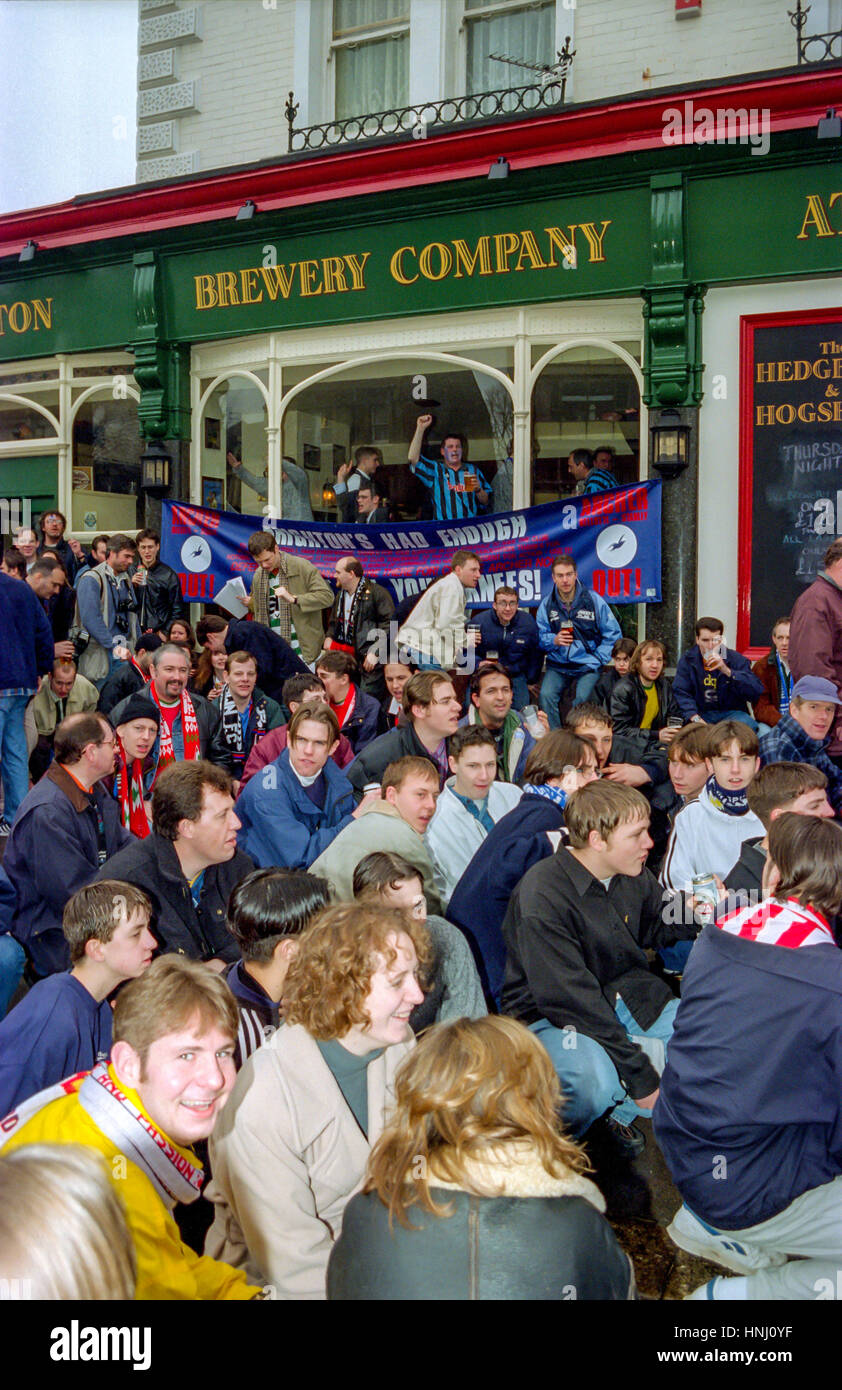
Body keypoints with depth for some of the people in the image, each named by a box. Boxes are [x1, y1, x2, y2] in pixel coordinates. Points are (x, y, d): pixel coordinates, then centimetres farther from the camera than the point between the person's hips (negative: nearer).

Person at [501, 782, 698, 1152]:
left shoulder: (633, 875, -1)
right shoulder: (543, 895, -25)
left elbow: (653, 927, 20)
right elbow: (569, 999, -26)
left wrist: (689, 911, -5)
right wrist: (641, 1076, -26)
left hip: (623, 998, 8)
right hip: (550, 1016, -8)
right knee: (599, 1080, -37)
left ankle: (621, 1114, 8)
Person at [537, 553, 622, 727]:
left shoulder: (594, 600, 1)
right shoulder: (546, 604, 6)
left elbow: (613, 634, 5)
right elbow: (540, 636, 10)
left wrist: (598, 659, -5)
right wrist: (554, 640, -13)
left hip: (587, 665, -2)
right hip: (557, 665, 2)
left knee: (582, 698, -27)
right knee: (546, 696, -24)